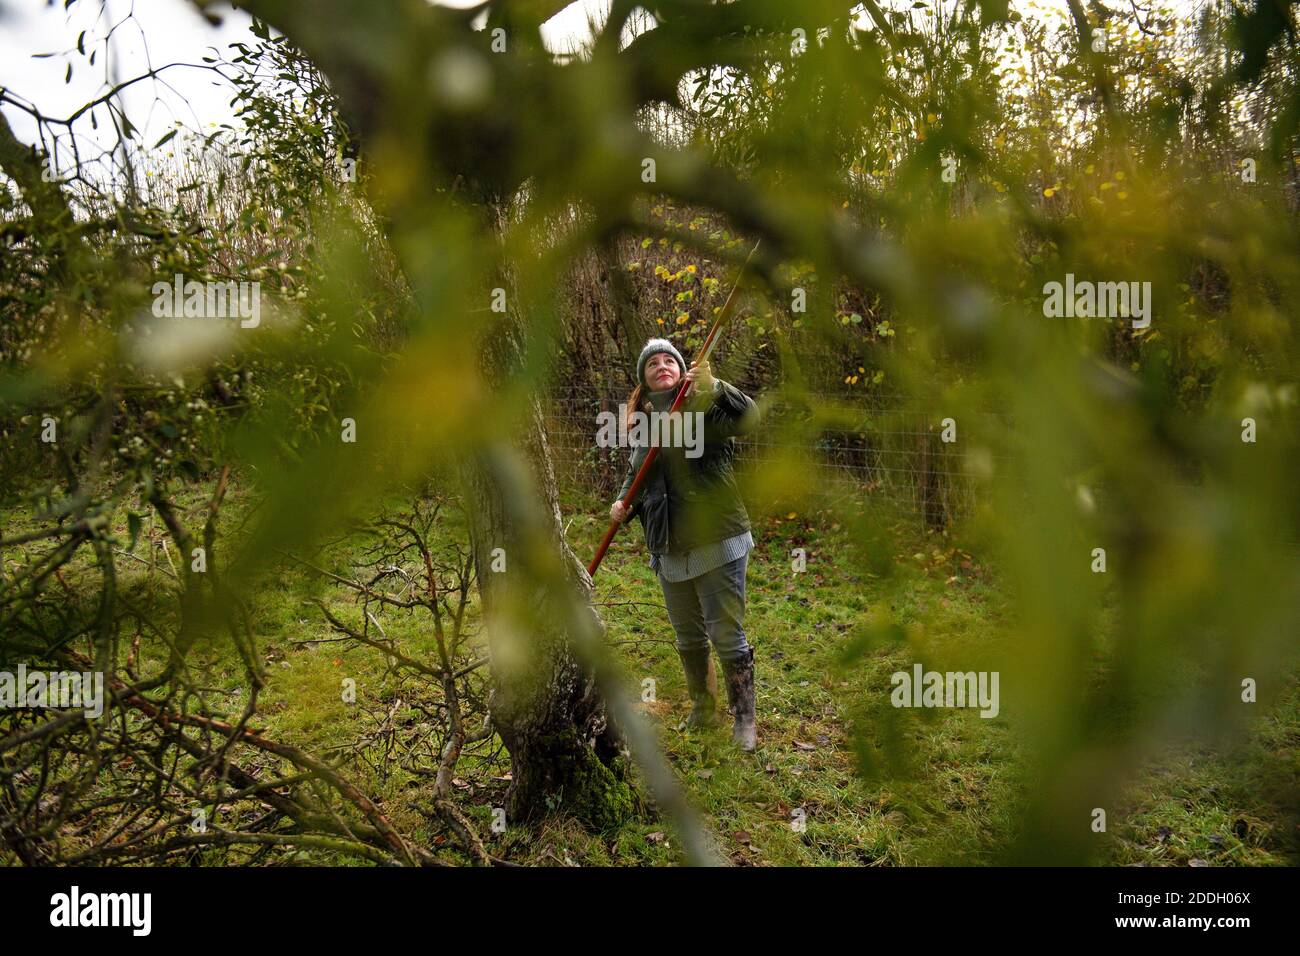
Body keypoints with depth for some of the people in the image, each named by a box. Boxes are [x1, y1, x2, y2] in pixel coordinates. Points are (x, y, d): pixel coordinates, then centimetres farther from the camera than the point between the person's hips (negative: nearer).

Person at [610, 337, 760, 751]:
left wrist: (713, 386, -37)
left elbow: (749, 416, -26)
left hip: (716, 542, -6)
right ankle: (702, 708, 37)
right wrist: (623, 503, 3)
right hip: (669, 550, 6)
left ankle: (744, 719, 15)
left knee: (727, 634, -1)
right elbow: (635, 477, 22)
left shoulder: (704, 407, -7)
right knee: (688, 636, 18)